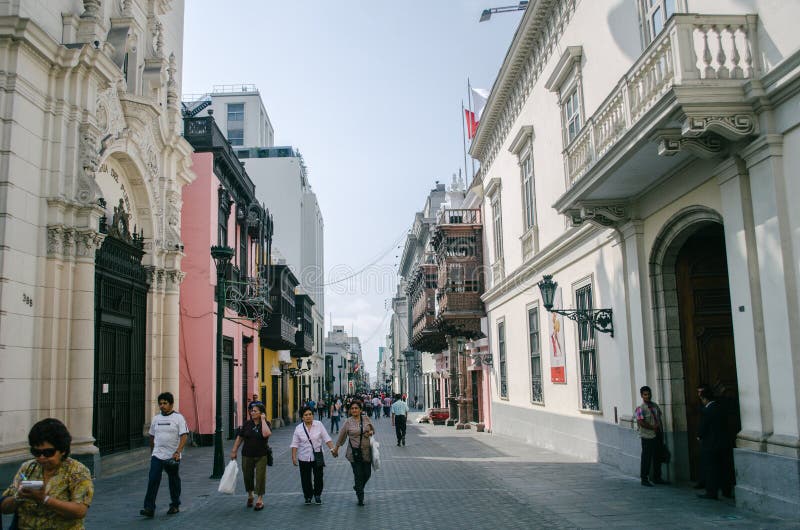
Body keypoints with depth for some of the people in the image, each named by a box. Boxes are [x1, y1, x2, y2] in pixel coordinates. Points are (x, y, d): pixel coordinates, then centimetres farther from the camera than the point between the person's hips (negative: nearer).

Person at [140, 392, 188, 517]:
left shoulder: (178, 418, -7)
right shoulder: (156, 418, 8)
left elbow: (184, 436, -14)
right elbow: (152, 436, 19)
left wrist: (178, 452, -25)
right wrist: (152, 452, 21)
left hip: (172, 457, -3)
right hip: (157, 455, 3)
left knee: (174, 481, 10)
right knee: (153, 480, -8)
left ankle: (175, 505, 23)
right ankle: (149, 508, -9)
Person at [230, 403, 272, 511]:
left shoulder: (266, 424, -7)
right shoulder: (247, 424, 1)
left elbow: (266, 434, -29)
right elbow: (240, 437, 6)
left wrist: (263, 420, -22)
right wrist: (234, 451, 4)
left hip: (261, 456, -3)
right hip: (247, 455, 3)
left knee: (260, 477, -3)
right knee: (247, 476, 12)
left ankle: (260, 499, 8)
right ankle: (250, 496, 35)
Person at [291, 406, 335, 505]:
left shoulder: (319, 425, -4)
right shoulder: (298, 428, -2)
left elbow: (326, 438, -4)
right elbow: (295, 444, -1)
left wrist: (332, 449, -13)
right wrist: (294, 457, -7)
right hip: (304, 458, 0)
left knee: (318, 477, 4)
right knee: (306, 479, 6)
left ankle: (317, 495, 26)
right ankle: (308, 496, 26)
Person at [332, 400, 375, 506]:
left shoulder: (366, 419, 2)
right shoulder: (348, 422, -6)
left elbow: (373, 430, 16)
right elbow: (341, 436, 4)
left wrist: (370, 433, -7)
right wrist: (336, 449, 12)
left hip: (366, 452, 3)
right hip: (354, 453, -3)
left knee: (367, 474, 9)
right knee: (358, 475, -1)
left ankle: (357, 487, 39)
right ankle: (360, 498, 11)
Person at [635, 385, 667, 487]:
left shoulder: (655, 405, 10)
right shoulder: (640, 408, -12)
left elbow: (660, 418, 15)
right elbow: (640, 422, -18)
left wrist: (661, 430, 8)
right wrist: (653, 427, -14)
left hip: (658, 435, 7)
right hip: (648, 436, -7)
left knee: (658, 457, 13)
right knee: (647, 458, -2)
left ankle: (657, 478, 25)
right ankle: (644, 479, 7)